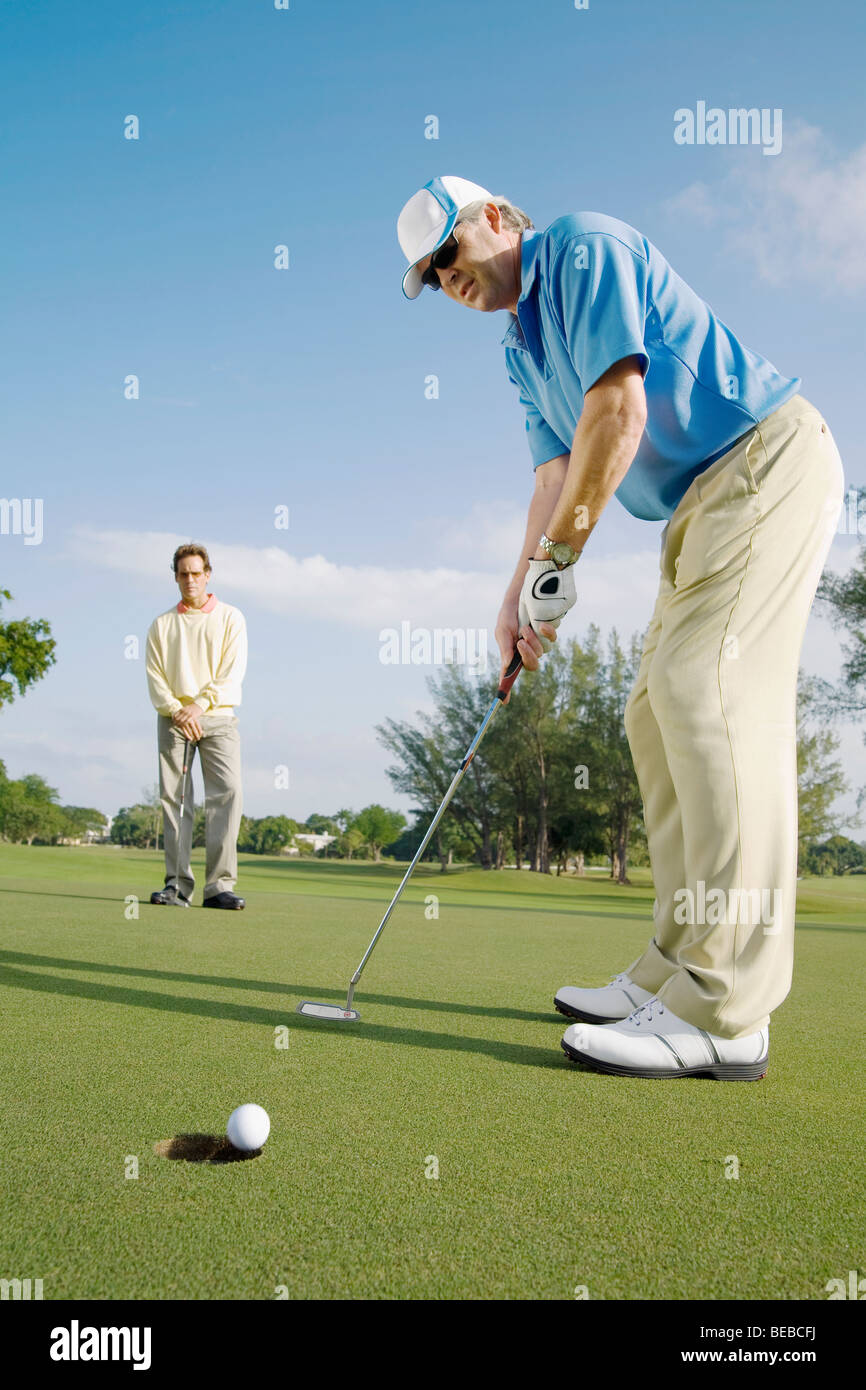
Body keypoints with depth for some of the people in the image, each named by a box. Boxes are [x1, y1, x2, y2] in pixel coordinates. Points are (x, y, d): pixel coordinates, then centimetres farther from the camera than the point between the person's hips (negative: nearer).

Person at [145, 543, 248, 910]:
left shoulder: (230, 618, 8)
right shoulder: (162, 625, 13)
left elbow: (232, 674, -1)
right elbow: (155, 677, 5)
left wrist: (199, 705, -12)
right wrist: (176, 711, -11)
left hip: (218, 718, -1)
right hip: (173, 719, 2)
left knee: (227, 793, -13)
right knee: (173, 798, -4)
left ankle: (219, 885, -13)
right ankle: (177, 884, -1)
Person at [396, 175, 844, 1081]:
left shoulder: (585, 248, -8)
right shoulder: (521, 349, 19)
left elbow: (619, 410, -18)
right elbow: (557, 469, 15)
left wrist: (558, 555, -14)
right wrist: (520, 594, 3)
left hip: (767, 456, -10)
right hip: (703, 499, 10)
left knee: (711, 693, -20)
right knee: (659, 713, 4)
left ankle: (724, 1013, -20)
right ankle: (673, 974, 7)